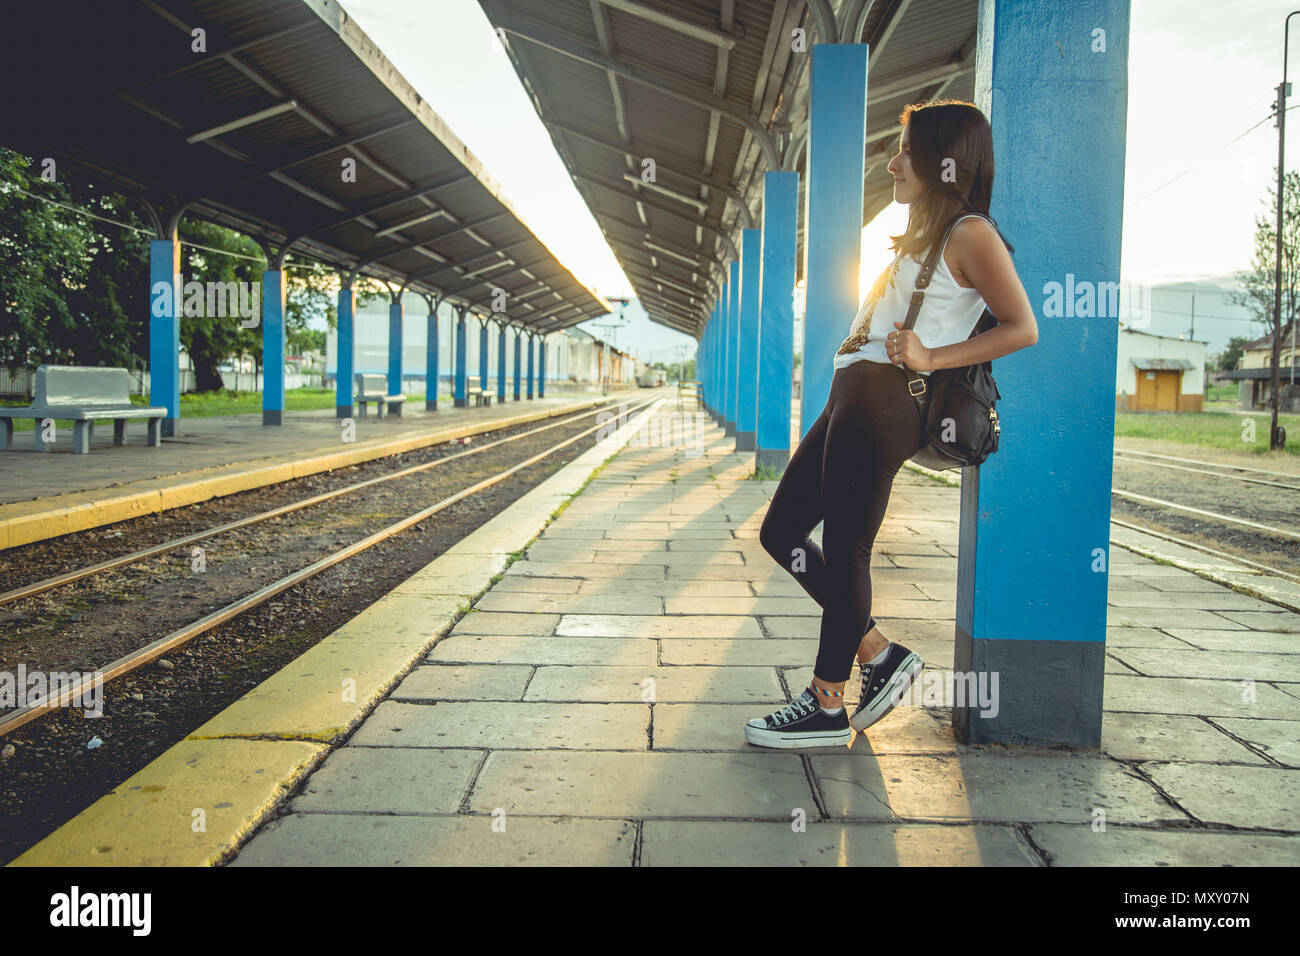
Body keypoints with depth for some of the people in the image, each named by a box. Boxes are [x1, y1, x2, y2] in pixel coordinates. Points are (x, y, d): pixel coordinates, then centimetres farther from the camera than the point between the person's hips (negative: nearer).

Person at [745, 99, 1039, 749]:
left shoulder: (970, 234, -3)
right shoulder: (922, 238, 25)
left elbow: (1022, 328, -9)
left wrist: (930, 358, -15)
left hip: (885, 401, -10)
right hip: (854, 397, 10)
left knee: (843, 549, -5)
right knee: (781, 532, 10)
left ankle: (828, 707, 9)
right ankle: (880, 656, 19)